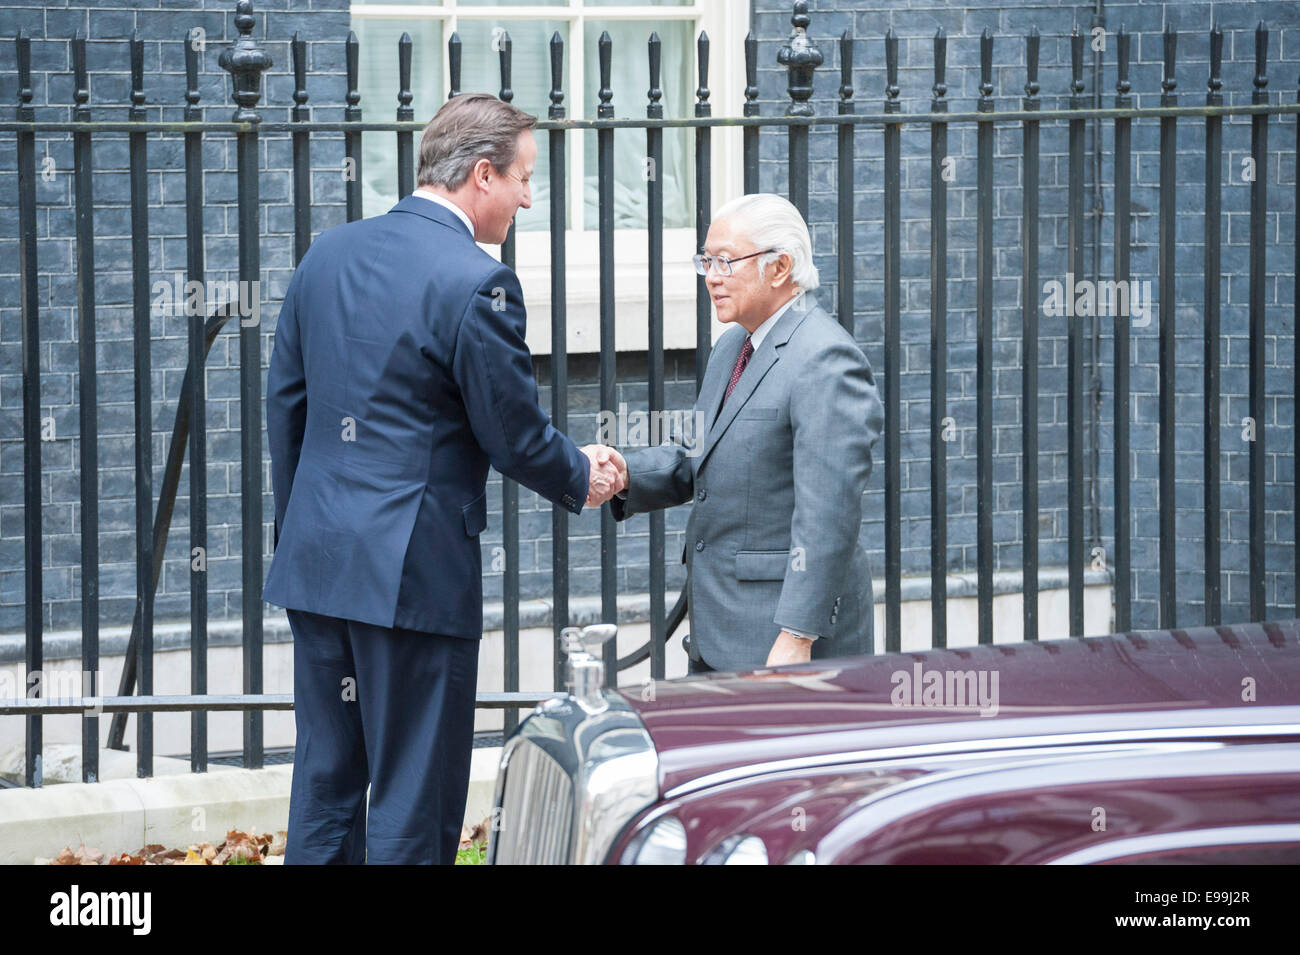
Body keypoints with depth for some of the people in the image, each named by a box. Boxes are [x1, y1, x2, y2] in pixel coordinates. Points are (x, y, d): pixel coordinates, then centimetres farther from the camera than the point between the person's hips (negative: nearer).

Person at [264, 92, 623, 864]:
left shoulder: (328, 254, 8)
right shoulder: (475, 283, -15)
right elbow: (514, 434, -10)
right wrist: (581, 478, 11)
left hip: (315, 562, 7)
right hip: (414, 568, -7)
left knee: (325, 780, 13)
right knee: (414, 803, 1)